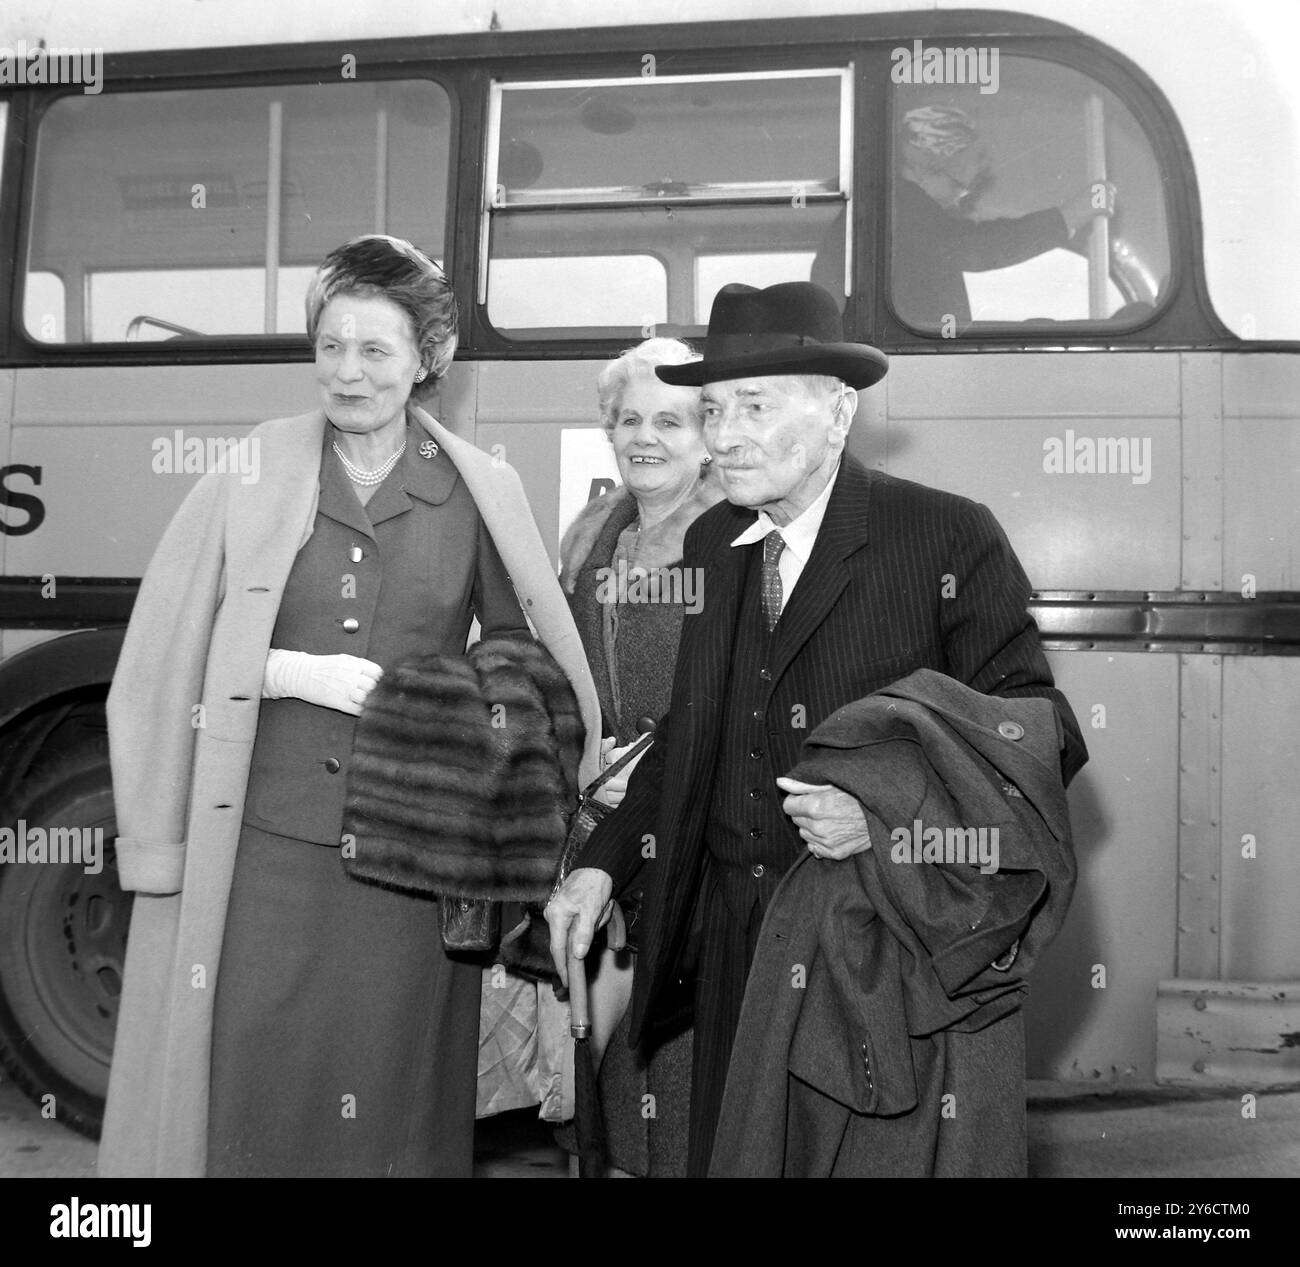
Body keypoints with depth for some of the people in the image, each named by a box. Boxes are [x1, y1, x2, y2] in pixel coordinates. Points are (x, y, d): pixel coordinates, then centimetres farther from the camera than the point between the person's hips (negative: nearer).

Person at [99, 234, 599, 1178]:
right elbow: (164, 666, 1)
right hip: (257, 848, 0)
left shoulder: (480, 493, 3)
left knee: (395, 1106, 10)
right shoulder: (246, 474, 2)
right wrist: (296, 672, -9)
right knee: (245, 1095, 6)